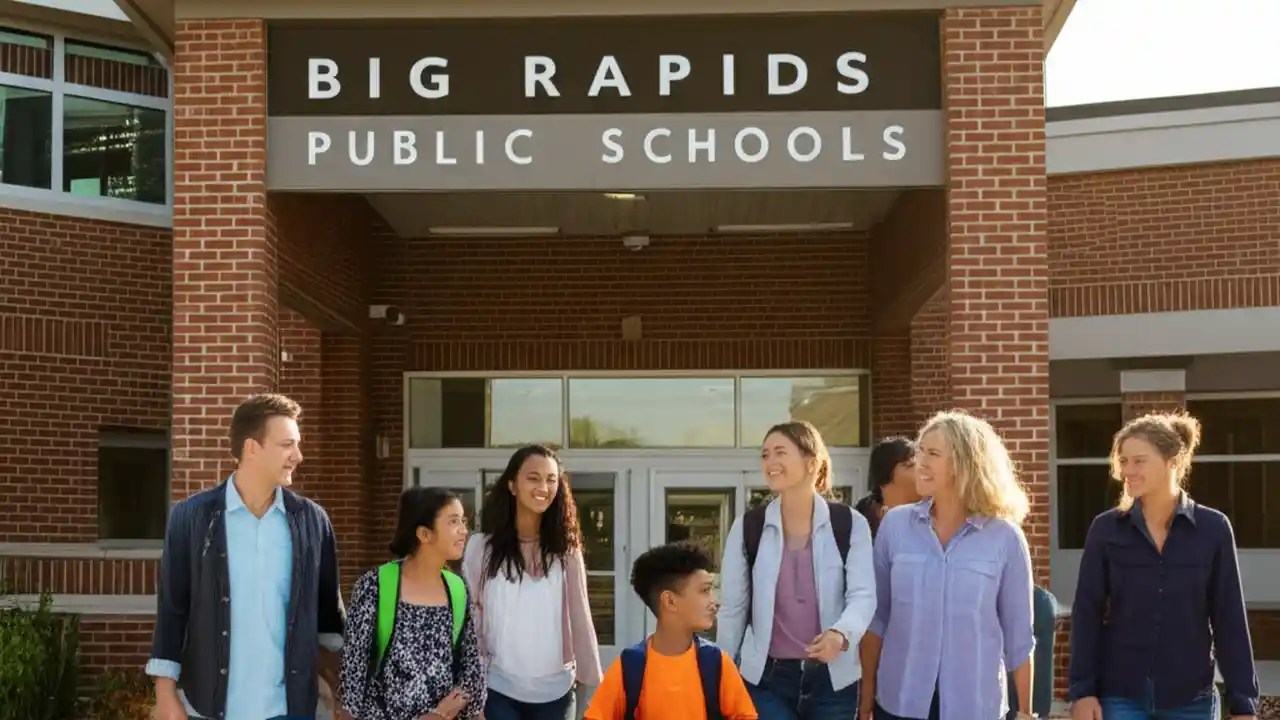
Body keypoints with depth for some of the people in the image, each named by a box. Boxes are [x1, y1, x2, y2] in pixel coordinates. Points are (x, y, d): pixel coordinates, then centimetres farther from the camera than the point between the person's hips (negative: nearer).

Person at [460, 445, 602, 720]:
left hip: (555, 692, 2)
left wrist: (595, 685, 0)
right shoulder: (482, 547, -3)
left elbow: (580, 618, 3)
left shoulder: (566, 550, 2)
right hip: (498, 691, -2)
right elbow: (469, 619, 1)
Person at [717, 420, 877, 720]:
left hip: (833, 678, 0)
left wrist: (841, 633, -30)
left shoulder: (851, 524, -3)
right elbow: (733, 608, 5)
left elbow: (863, 594, -10)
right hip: (766, 677, 0)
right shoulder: (747, 527, 0)